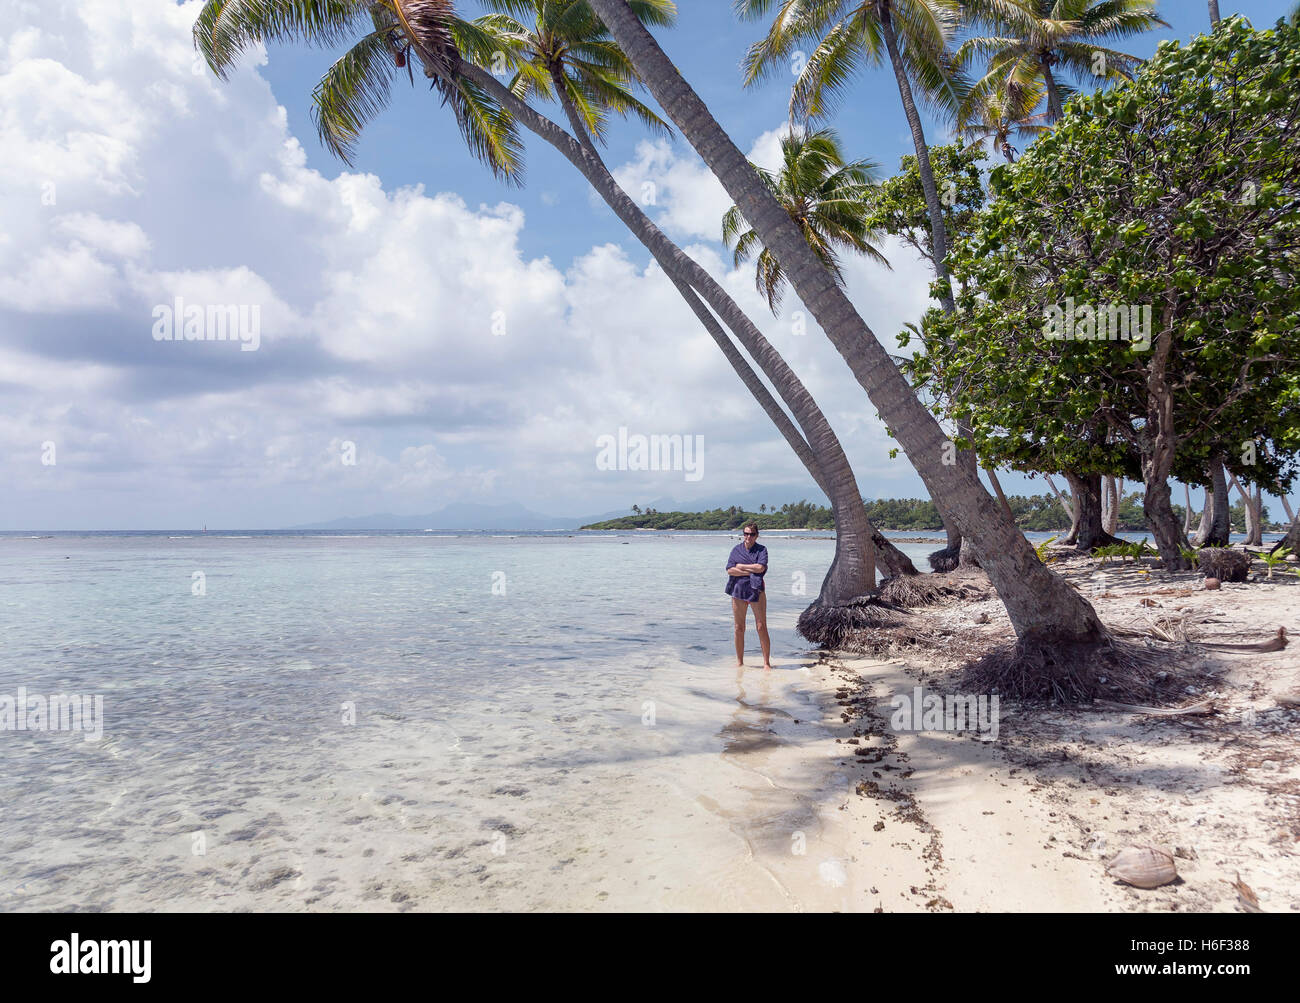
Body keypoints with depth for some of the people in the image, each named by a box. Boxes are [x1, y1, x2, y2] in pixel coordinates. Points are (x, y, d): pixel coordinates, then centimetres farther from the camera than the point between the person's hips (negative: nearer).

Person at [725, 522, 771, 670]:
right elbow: (729, 570, -6)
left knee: (761, 627, -4)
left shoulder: (761, 549, 1)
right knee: (739, 628, 7)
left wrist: (741, 566, -8)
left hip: (756, 590, -2)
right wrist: (752, 571, -12)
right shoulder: (736, 549, 7)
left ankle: (767, 662, 3)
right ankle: (739, 662, 17)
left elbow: (761, 567, -16)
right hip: (738, 591, 2)